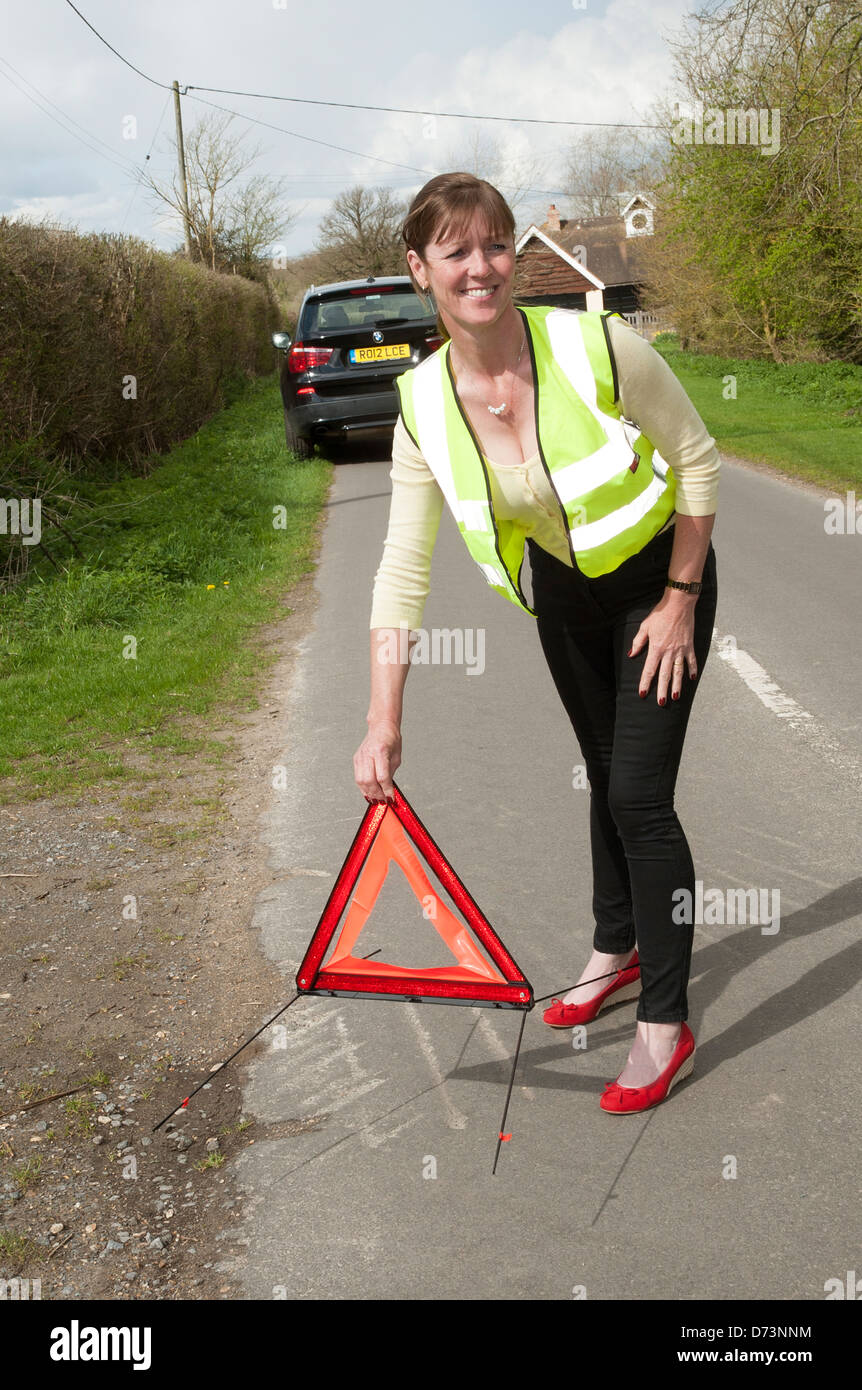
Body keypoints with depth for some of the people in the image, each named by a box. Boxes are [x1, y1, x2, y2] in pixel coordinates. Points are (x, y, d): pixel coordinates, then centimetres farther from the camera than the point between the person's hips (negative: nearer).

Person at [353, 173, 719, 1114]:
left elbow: (697, 456, -15)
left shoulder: (596, 347, -28)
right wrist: (384, 721, -20)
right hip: (560, 588, 4)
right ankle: (617, 953, 40)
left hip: (658, 581, -4)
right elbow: (403, 571, -16)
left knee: (638, 796, -8)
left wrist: (680, 599, -13)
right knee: (603, 774, 18)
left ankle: (665, 1024, 7)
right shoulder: (424, 408, -17)